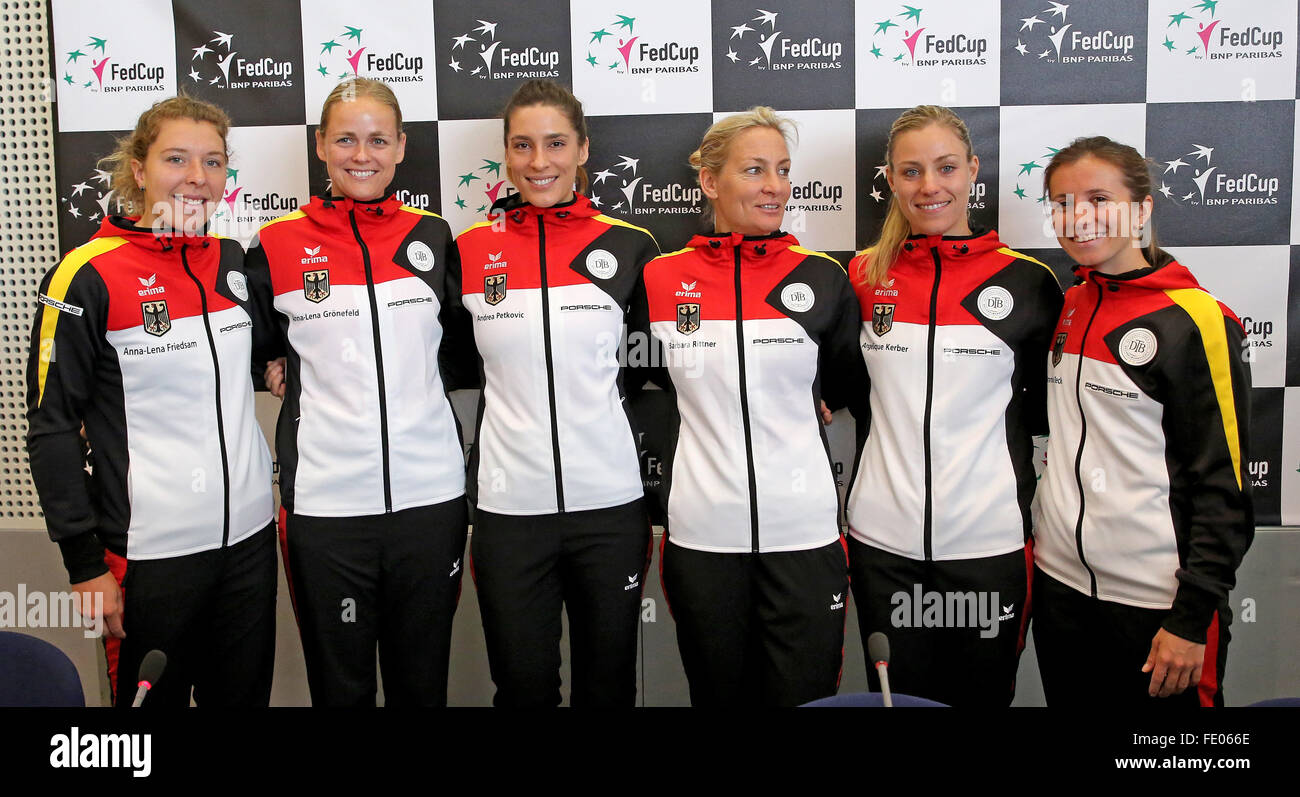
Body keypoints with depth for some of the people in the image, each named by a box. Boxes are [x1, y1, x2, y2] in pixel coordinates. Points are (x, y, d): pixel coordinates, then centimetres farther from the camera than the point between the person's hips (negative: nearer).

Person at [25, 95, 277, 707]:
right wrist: (85, 563, -11)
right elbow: (51, 427, -9)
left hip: (249, 536, 5)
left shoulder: (233, 259, 5)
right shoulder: (88, 277, -10)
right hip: (151, 552, -5)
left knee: (244, 696, 17)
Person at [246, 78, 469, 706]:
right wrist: (276, 373, 0)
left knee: (422, 683, 14)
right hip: (325, 498, -1)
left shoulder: (432, 237, 6)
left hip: (429, 492, 2)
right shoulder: (277, 245, 1)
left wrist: (415, 388, 6)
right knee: (340, 685, 10)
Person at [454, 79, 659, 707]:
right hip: (509, 507, 0)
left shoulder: (629, 248, 0)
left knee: (608, 685, 13)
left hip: (611, 502, 0)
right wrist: (463, 477, 4)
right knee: (523, 686, 11)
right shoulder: (470, 251, 1)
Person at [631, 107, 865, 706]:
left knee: (806, 697, 5)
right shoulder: (661, 279, 1)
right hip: (701, 533, 1)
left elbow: (848, 390, 15)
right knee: (719, 695, 14)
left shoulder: (822, 278, 1)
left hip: (804, 532, 0)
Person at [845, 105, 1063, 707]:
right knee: (898, 699, 13)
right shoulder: (863, 276, 3)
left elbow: (1048, 407, 10)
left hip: (989, 542, -1)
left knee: (982, 698, 11)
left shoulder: (1025, 280, -2)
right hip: (884, 542, 2)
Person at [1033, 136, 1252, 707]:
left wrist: (1191, 619, -13)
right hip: (1060, 583, 6)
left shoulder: (1195, 321, -11)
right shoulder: (1066, 308, 7)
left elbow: (1224, 487, -11)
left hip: (1156, 602, -5)